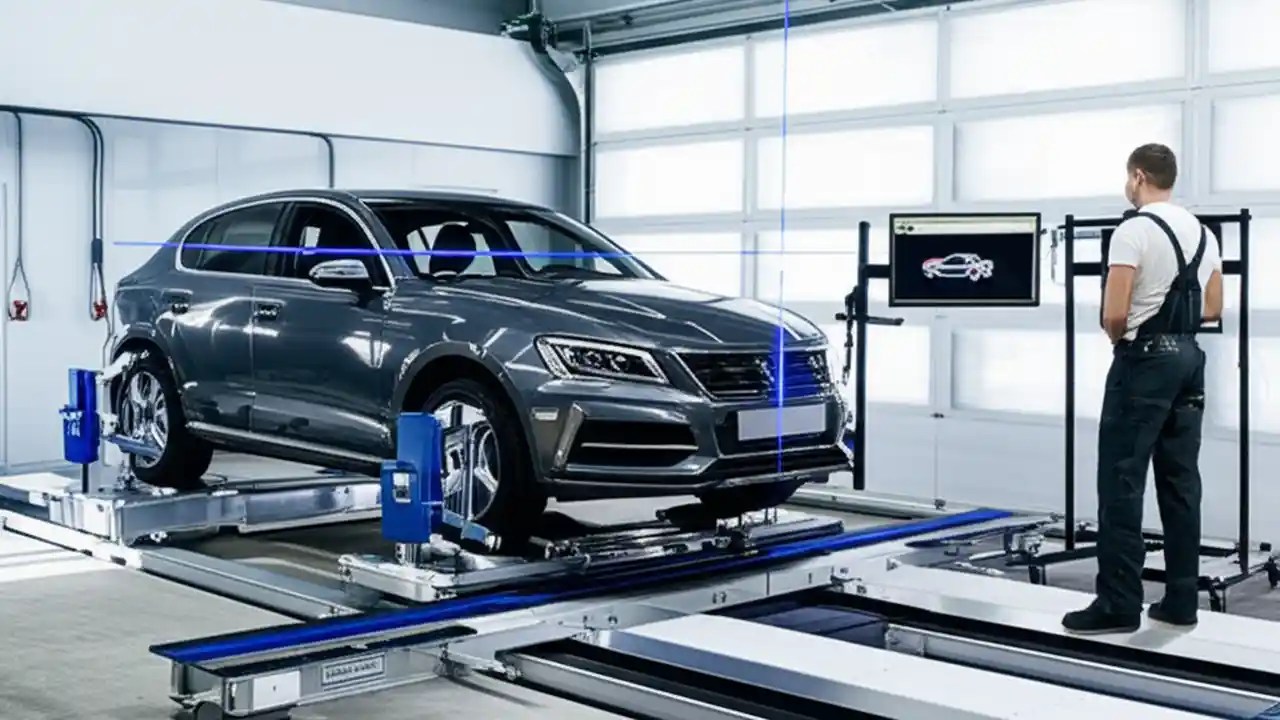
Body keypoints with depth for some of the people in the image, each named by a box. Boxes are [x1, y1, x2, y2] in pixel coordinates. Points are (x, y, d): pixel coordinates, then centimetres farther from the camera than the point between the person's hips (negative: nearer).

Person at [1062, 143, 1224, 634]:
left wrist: (1119, 337, 3)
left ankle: (1118, 604, -5)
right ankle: (1182, 599, 13)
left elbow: (1114, 315, -17)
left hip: (1144, 360, -8)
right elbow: (1212, 309, 18)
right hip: (1188, 358, 8)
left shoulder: (1134, 231, -12)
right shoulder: (1203, 234, 13)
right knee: (1181, 482, 10)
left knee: (1121, 483, -5)